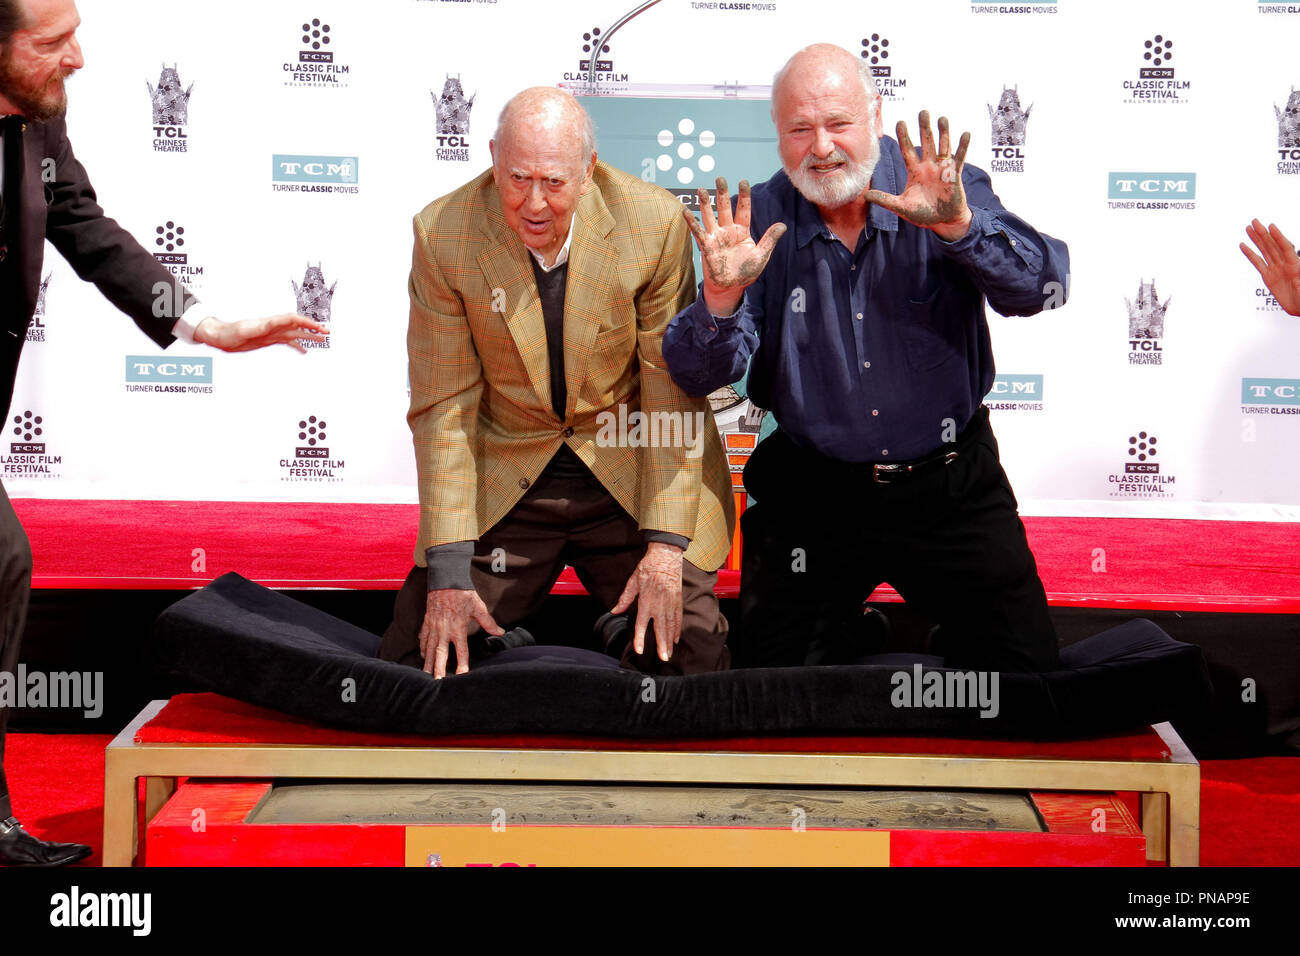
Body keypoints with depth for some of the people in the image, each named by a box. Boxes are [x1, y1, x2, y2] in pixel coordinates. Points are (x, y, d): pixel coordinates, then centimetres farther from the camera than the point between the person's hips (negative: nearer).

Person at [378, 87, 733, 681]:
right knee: (414, 671, -7)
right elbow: (443, 408, -7)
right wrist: (447, 570, -12)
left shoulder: (655, 224, -15)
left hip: (631, 479, -1)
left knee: (691, 665, -13)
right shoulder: (442, 234, -12)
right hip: (503, 486, 1)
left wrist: (666, 544, -14)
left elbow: (674, 392, -8)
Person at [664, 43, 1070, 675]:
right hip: (815, 497, 1)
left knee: (1028, 669, 1)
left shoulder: (947, 191, -7)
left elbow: (1041, 286, -21)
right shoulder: (759, 219, -6)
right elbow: (698, 377, -10)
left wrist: (959, 227, -37)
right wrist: (721, 296, -30)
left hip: (951, 487, 0)